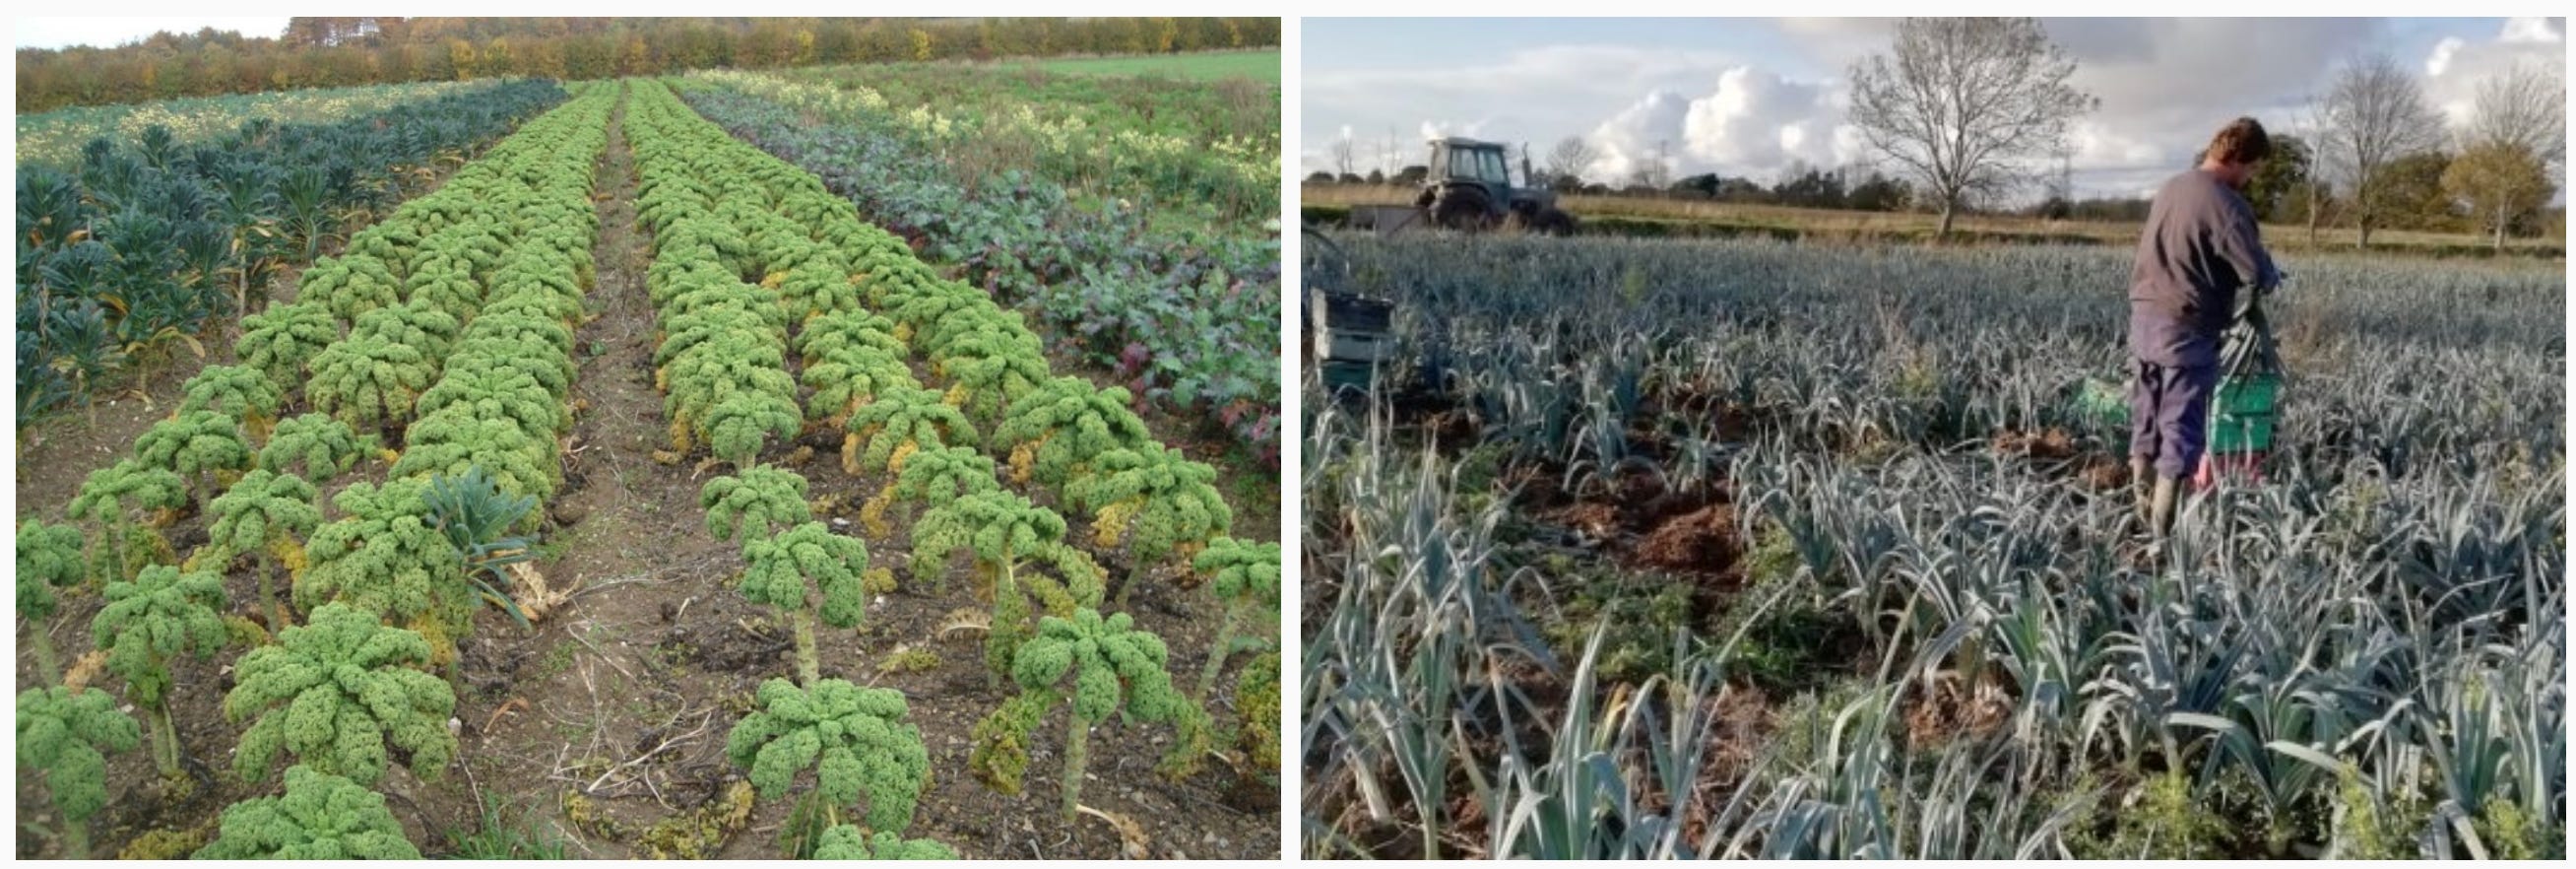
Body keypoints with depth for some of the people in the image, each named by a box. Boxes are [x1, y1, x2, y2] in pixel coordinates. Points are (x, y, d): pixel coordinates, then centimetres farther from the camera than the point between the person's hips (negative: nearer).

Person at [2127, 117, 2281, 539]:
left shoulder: (2170, 188, 9)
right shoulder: (2226, 204, -15)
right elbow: (2258, 273, -14)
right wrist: (2273, 275, 9)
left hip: (2144, 318, 7)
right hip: (2187, 331, -7)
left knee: (2145, 423, 13)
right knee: (2182, 429, 0)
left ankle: (2143, 516, 19)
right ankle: (2163, 527, 2)